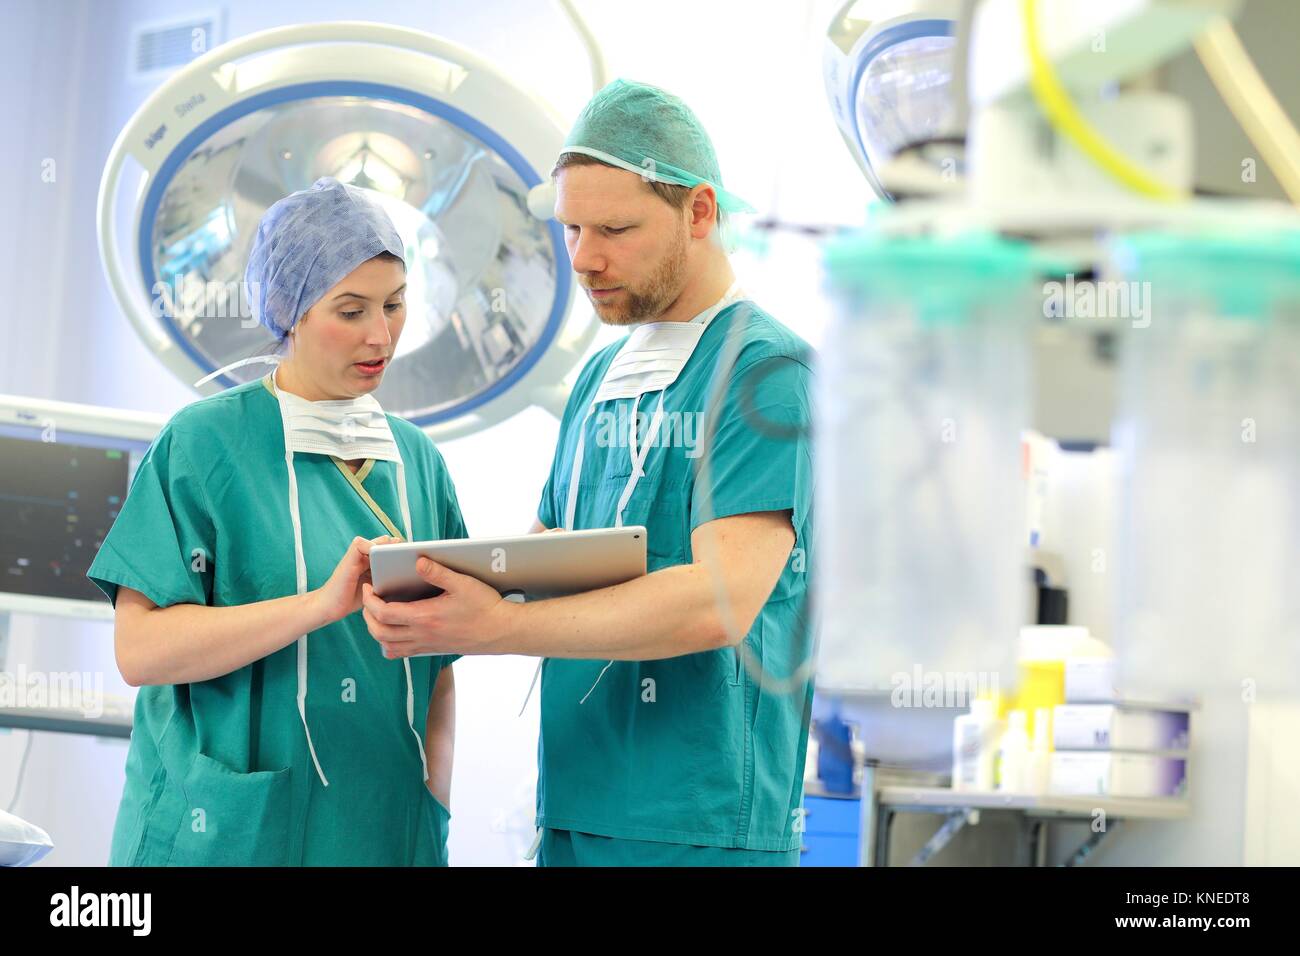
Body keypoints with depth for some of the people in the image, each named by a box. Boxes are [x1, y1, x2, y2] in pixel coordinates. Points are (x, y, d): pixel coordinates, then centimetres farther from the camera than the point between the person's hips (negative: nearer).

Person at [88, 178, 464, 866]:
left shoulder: (416, 459, 7)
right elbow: (139, 648, -15)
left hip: (381, 829, 4)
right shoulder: (206, 442, -6)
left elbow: (438, 667, 11)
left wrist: (434, 806, -2)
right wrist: (322, 604, -24)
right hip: (227, 834, -4)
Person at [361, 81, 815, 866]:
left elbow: (722, 600, -21)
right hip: (575, 814, 7)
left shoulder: (766, 370, -10)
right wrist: (420, 586, -6)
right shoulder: (600, 379, 17)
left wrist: (494, 628, -28)